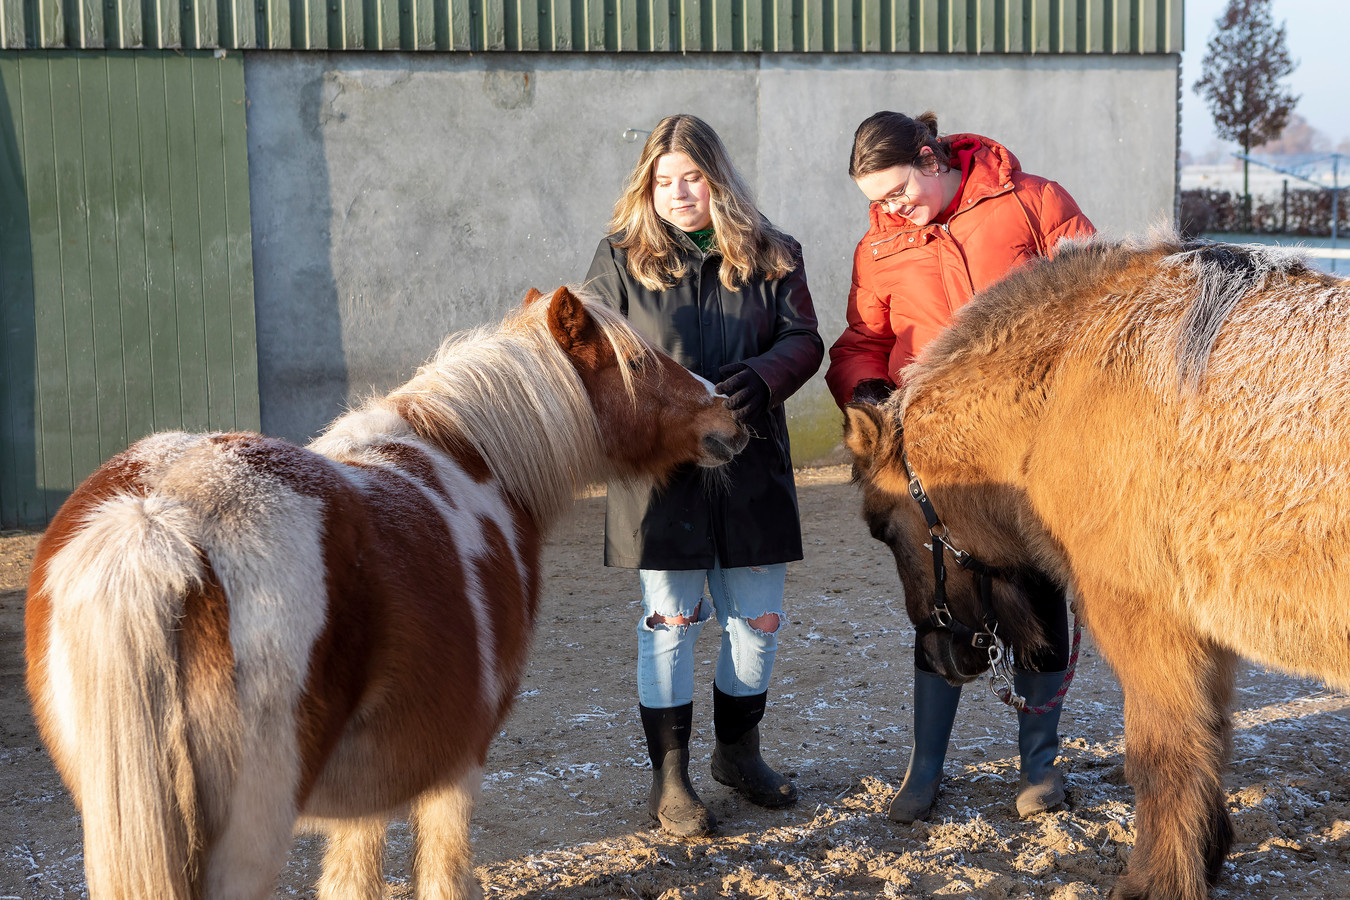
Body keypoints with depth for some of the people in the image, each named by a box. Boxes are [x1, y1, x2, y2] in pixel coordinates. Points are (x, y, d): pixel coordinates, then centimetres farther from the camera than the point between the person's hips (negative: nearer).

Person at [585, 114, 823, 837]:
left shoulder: (770, 257, 7)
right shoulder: (620, 261, 2)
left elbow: (804, 338, 3)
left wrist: (762, 374, -19)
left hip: (751, 467, 3)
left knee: (759, 617, 11)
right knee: (670, 621, 1)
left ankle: (737, 749, 32)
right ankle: (669, 776, 11)